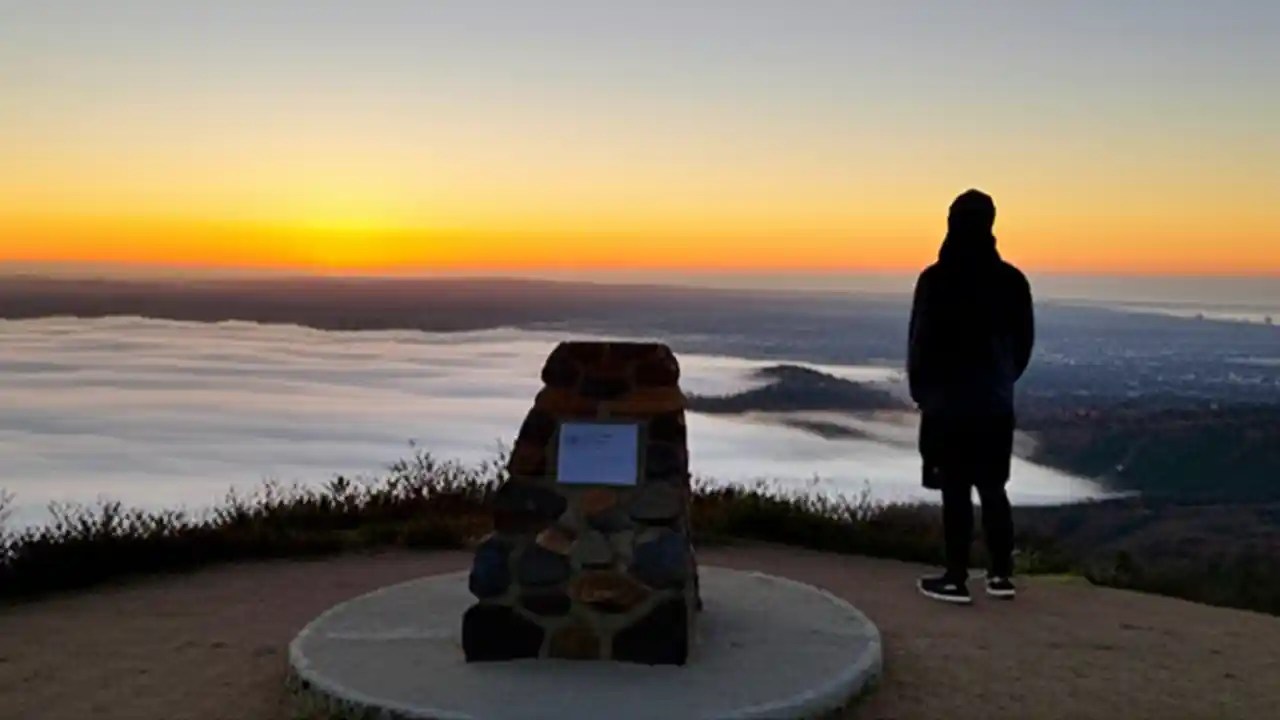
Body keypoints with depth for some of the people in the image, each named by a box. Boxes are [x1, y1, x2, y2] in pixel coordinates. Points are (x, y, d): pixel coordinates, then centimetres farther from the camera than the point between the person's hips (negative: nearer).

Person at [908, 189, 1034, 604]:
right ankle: (1001, 575, 17)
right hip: (996, 403, 4)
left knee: (956, 492, 1)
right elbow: (1024, 340, 6)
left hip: (947, 402, -4)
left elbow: (920, 339, -9)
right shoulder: (1012, 280, 1)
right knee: (993, 488, 13)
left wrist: (919, 389, 6)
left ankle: (956, 579, 5)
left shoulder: (936, 278, -12)